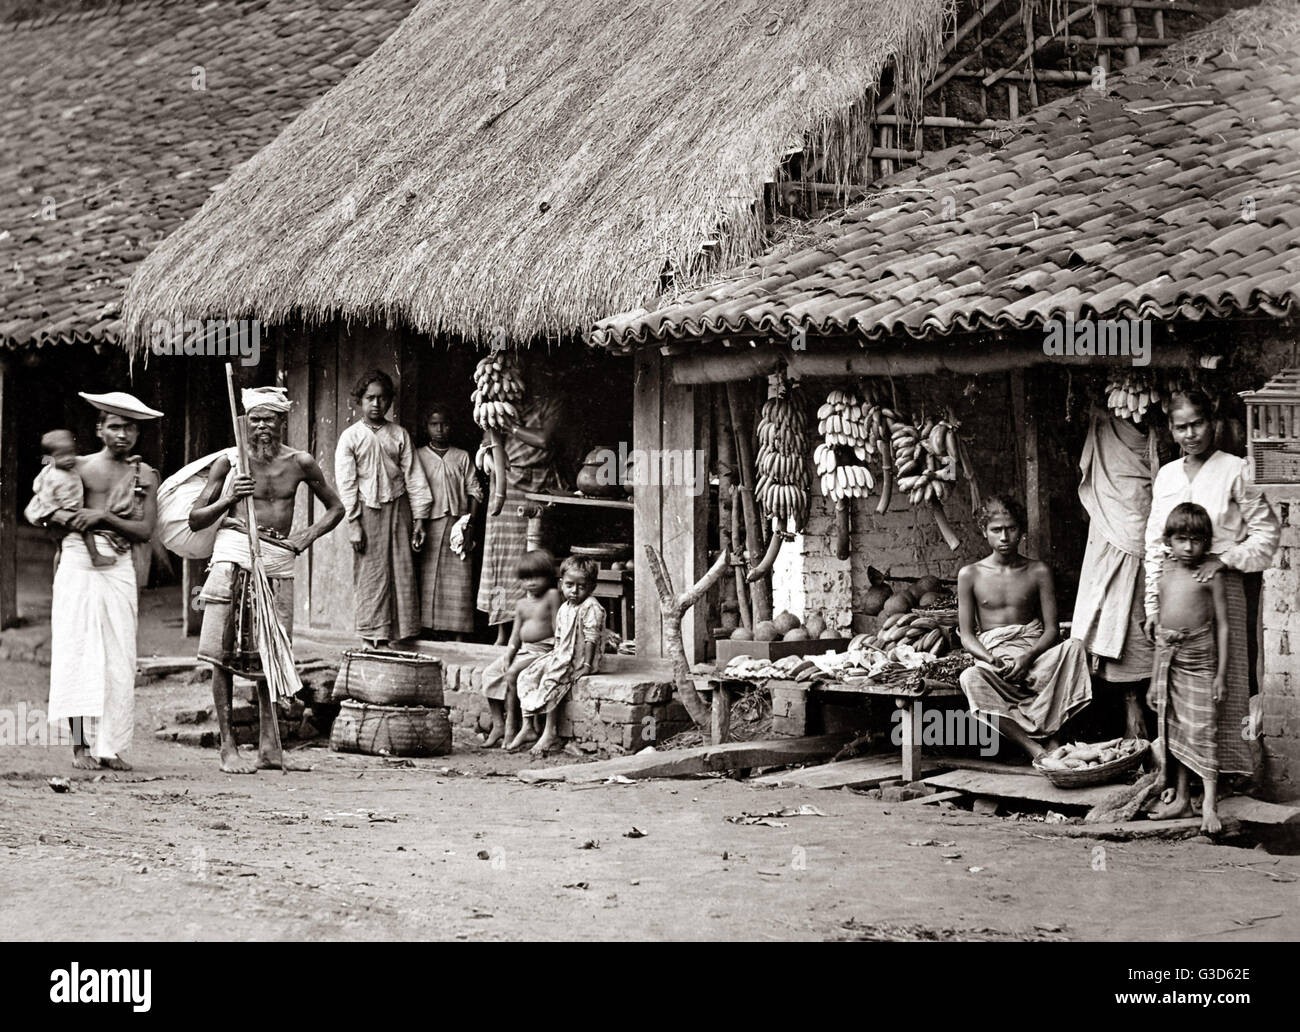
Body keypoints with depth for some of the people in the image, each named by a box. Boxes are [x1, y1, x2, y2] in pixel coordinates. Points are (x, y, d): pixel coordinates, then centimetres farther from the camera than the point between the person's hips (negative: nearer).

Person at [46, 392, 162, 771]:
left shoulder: (145, 476, 9)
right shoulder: (79, 467, 8)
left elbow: (145, 530, -1)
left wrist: (104, 517, -12)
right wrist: (71, 519, -11)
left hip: (119, 569, 1)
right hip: (77, 564, -1)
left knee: (118, 657, -2)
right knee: (78, 651, -7)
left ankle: (110, 746, 2)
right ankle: (80, 745, -7)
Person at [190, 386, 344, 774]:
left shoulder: (300, 463, 8)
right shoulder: (230, 462, 2)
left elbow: (335, 508, 22)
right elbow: (195, 520, 5)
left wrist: (308, 536, 6)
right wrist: (228, 500, -11)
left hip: (278, 560, 3)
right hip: (234, 553, -2)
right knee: (225, 654, -6)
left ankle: (268, 746, 10)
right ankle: (228, 747, -2)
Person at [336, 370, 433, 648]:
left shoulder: (399, 435, 8)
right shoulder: (350, 437, 1)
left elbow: (413, 477, 6)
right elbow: (346, 482, -2)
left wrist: (419, 518, 1)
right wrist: (353, 523, -9)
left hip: (398, 508, 2)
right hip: (367, 510, -2)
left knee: (402, 572, 0)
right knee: (371, 575, -4)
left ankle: (399, 634, 5)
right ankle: (375, 639, -1)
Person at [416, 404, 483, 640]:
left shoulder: (462, 457, 11)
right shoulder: (418, 457, 9)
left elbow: (474, 491, 7)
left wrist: (470, 522, -5)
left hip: (456, 523, 0)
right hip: (428, 523, 0)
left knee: (459, 582, -4)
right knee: (427, 579, -4)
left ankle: (459, 633, -2)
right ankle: (427, 628, 0)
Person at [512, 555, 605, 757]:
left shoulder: (591, 607, -12)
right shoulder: (564, 609, 14)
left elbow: (591, 638, -17)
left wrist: (586, 665, -21)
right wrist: (555, 655, 7)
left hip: (579, 660, -9)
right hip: (561, 657, 9)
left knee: (550, 681, -28)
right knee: (526, 677, -2)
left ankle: (550, 734, -25)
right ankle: (527, 727, -1)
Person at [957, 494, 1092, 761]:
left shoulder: (1038, 572, 9)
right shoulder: (970, 575, 7)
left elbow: (1052, 629, 5)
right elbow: (966, 635, 6)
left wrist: (1029, 657, -16)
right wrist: (991, 659, -16)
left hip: (1035, 652, 1)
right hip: (992, 656, -1)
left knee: (1073, 646, -32)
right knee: (970, 678, -37)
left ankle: (1052, 736, -30)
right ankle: (1035, 749, -40)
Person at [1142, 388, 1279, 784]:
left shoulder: (1234, 470, -2)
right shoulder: (1166, 475, 12)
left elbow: (1267, 531, -2)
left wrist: (1224, 558, -14)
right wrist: (1152, 606, 12)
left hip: (1220, 583, -4)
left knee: (1221, 681, -3)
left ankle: (1227, 770, 3)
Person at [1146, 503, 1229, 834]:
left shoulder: (1211, 576, -5)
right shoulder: (1164, 575, 9)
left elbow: (1222, 626, -5)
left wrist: (1221, 673, -8)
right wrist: (1155, 675, 12)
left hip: (1199, 658, -5)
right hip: (1168, 657, 5)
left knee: (1202, 729, -9)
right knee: (1174, 730, 10)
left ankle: (1210, 803, -11)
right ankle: (1180, 798, 18)